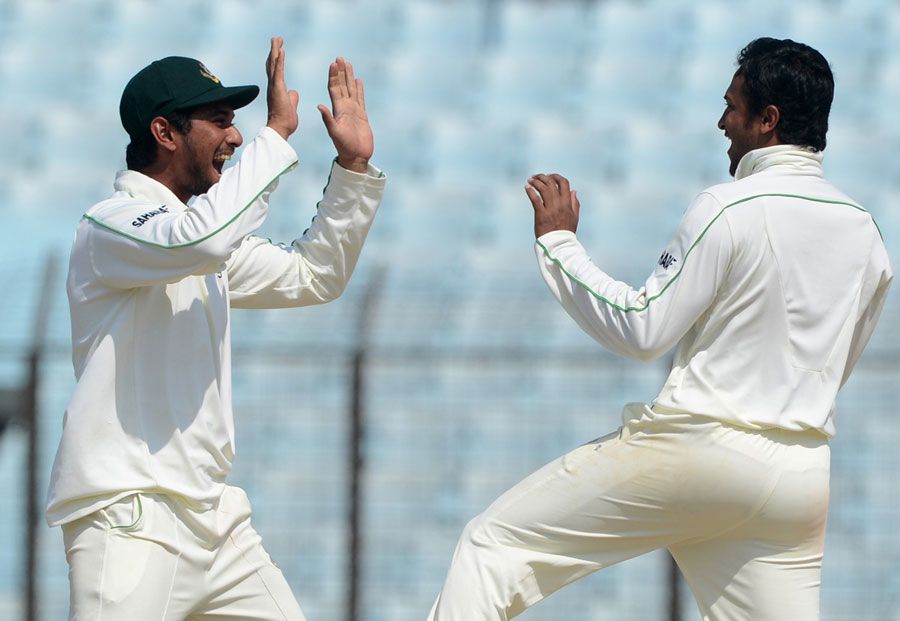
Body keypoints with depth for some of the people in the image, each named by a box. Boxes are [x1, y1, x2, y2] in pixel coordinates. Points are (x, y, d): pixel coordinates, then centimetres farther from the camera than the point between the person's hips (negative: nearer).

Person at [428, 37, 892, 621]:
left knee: (493, 543, 2)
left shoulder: (728, 209, -12)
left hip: (699, 443, -6)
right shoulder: (865, 233, 8)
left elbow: (641, 331, -11)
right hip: (803, 475, 6)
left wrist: (559, 242, -3)